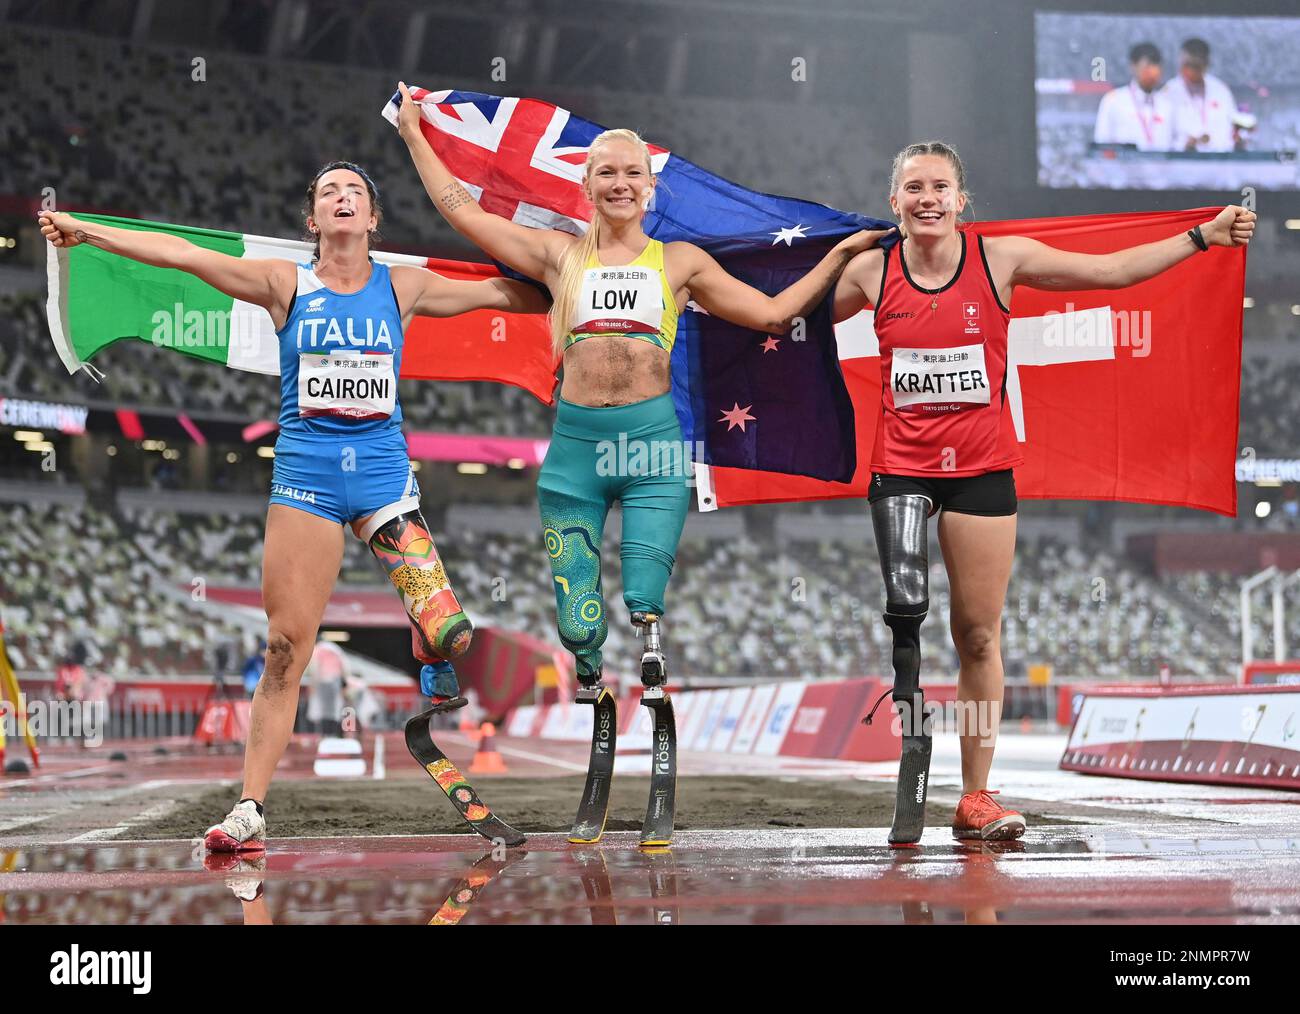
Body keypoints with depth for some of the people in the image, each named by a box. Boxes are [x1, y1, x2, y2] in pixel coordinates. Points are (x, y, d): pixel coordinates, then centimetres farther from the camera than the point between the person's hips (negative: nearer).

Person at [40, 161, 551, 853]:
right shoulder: (286, 284, 5)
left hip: (383, 474, 1)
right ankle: (249, 811, 1)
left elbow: (495, 292, 17)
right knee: (286, 647, -5)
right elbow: (183, 255, 1)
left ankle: (431, 648, 25)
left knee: (449, 633, -14)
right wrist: (86, 231, -1)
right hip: (304, 475, -1)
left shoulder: (402, 286, 9)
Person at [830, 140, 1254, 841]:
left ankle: (976, 798, 12)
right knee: (905, 603, -23)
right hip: (900, 466, 0)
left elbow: (1114, 270, 4)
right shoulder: (872, 271, 0)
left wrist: (1204, 236, 3)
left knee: (979, 636, 4)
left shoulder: (1001, 259, -3)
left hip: (982, 467, 0)